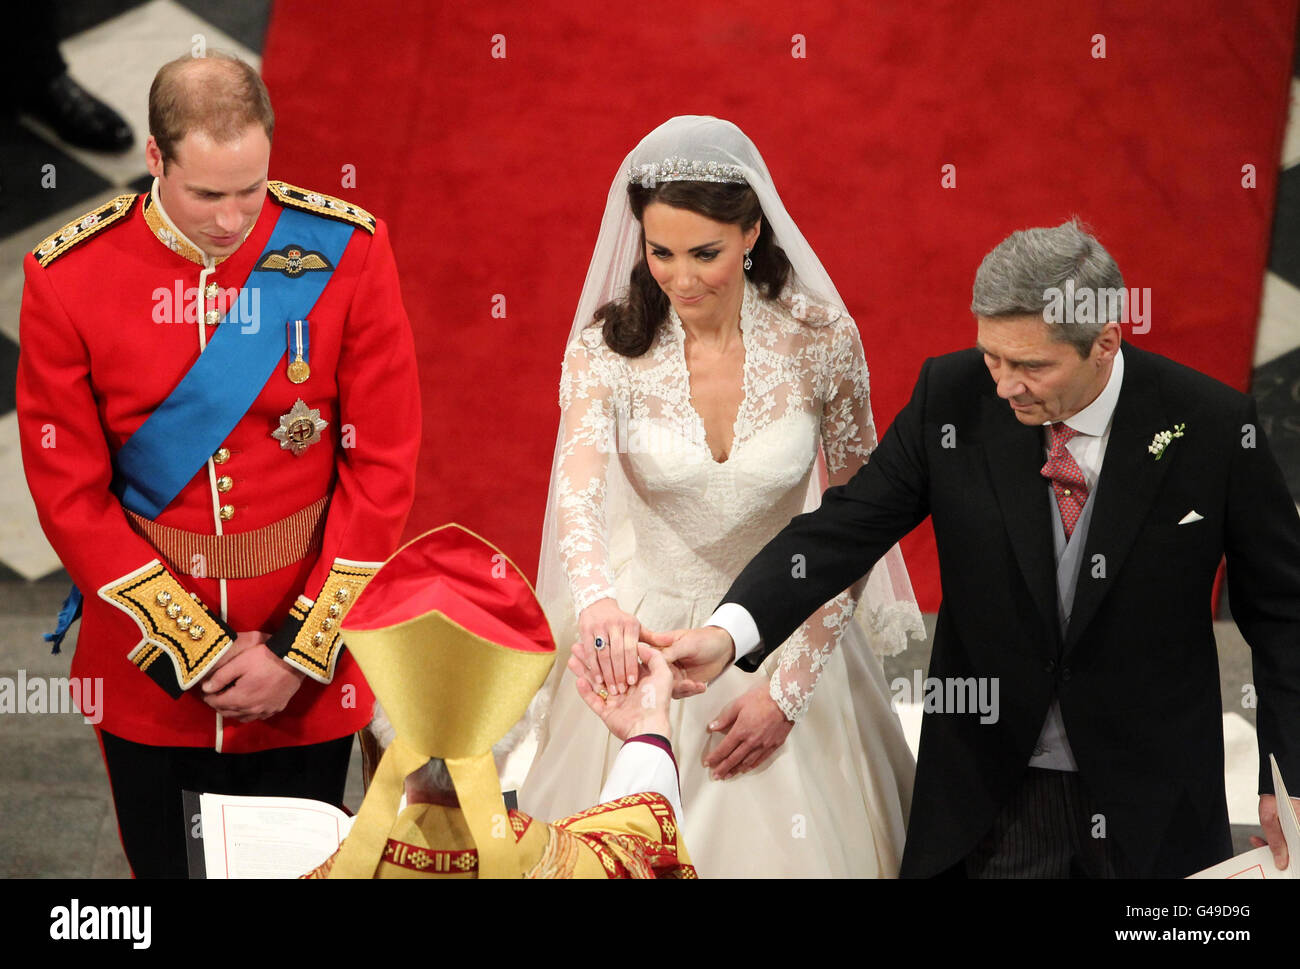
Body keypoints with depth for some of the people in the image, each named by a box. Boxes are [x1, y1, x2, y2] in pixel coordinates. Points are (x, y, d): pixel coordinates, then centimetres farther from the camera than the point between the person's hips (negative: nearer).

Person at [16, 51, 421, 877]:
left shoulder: (346, 252, -11)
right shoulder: (68, 275, -10)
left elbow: (384, 466, -7)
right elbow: (69, 492, -7)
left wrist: (299, 651, -9)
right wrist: (195, 652, -10)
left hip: (309, 679, 0)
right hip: (149, 673, 0)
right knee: (166, 866, 15)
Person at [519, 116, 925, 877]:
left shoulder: (821, 339, -12)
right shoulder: (609, 346, -13)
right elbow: (577, 491, -29)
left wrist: (790, 688, -11)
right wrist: (596, 598, -51)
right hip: (645, 635, 0)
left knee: (788, 841, 8)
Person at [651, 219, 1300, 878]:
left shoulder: (1212, 424, -14)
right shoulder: (953, 396, -11)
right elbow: (845, 527, -13)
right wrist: (730, 630, -29)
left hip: (1151, 798, -1)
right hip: (994, 796, 1)